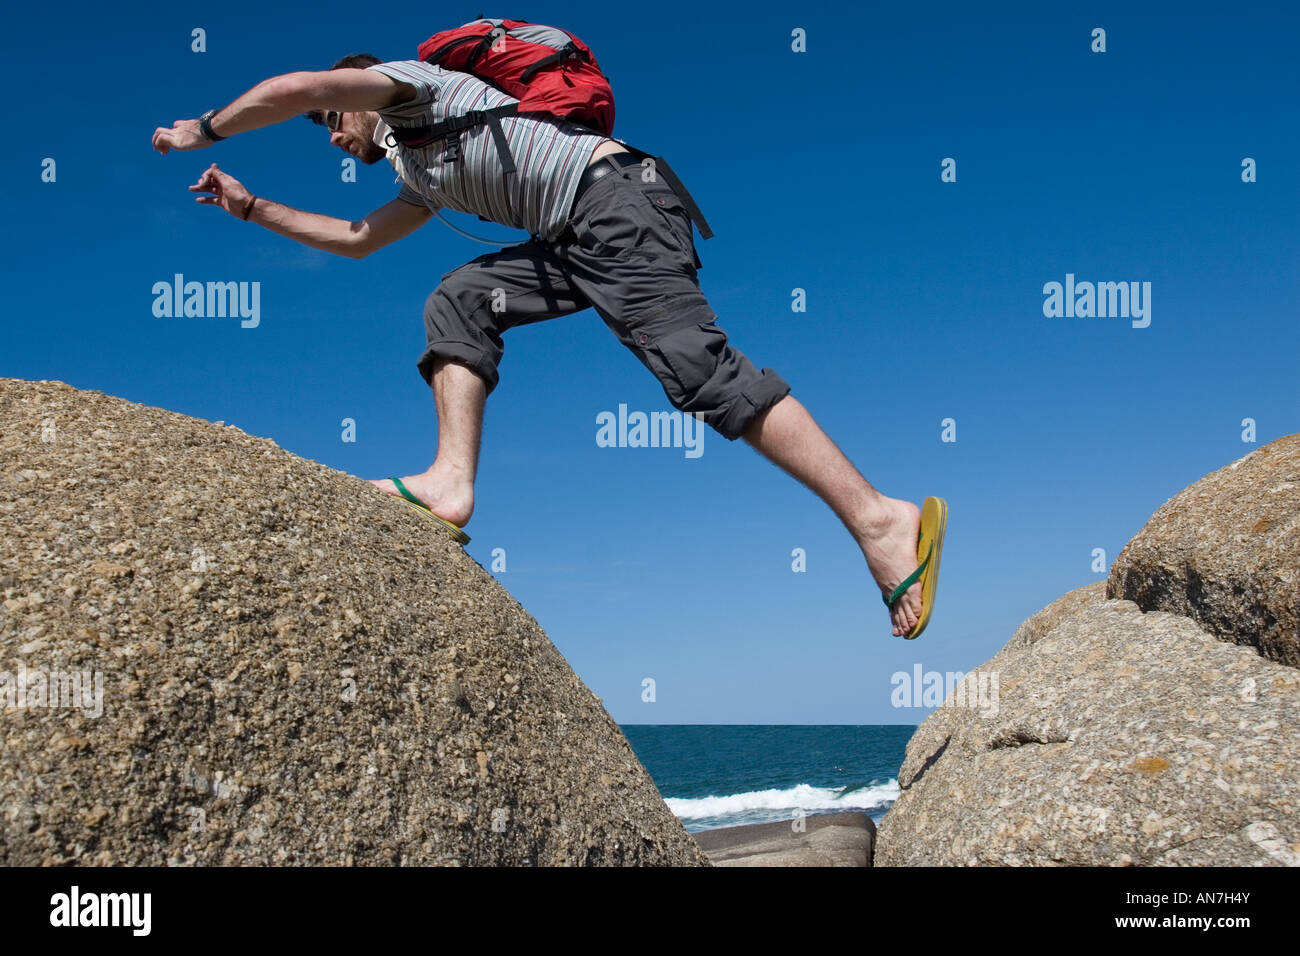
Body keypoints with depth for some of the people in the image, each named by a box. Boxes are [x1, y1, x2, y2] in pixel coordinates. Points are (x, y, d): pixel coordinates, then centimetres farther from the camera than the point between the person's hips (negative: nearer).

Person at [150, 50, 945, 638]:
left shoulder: (409, 82, 12)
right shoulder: (423, 176, 36)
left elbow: (294, 86, -2)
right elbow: (355, 240, 46)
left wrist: (204, 130, 13)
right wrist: (250, 206, 47)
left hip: (614, 194, -9)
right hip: (581, 237, 9)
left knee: (696, 365, -22)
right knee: (459, 302, 4)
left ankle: (877, 519, -27)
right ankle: (453, 482, -11)